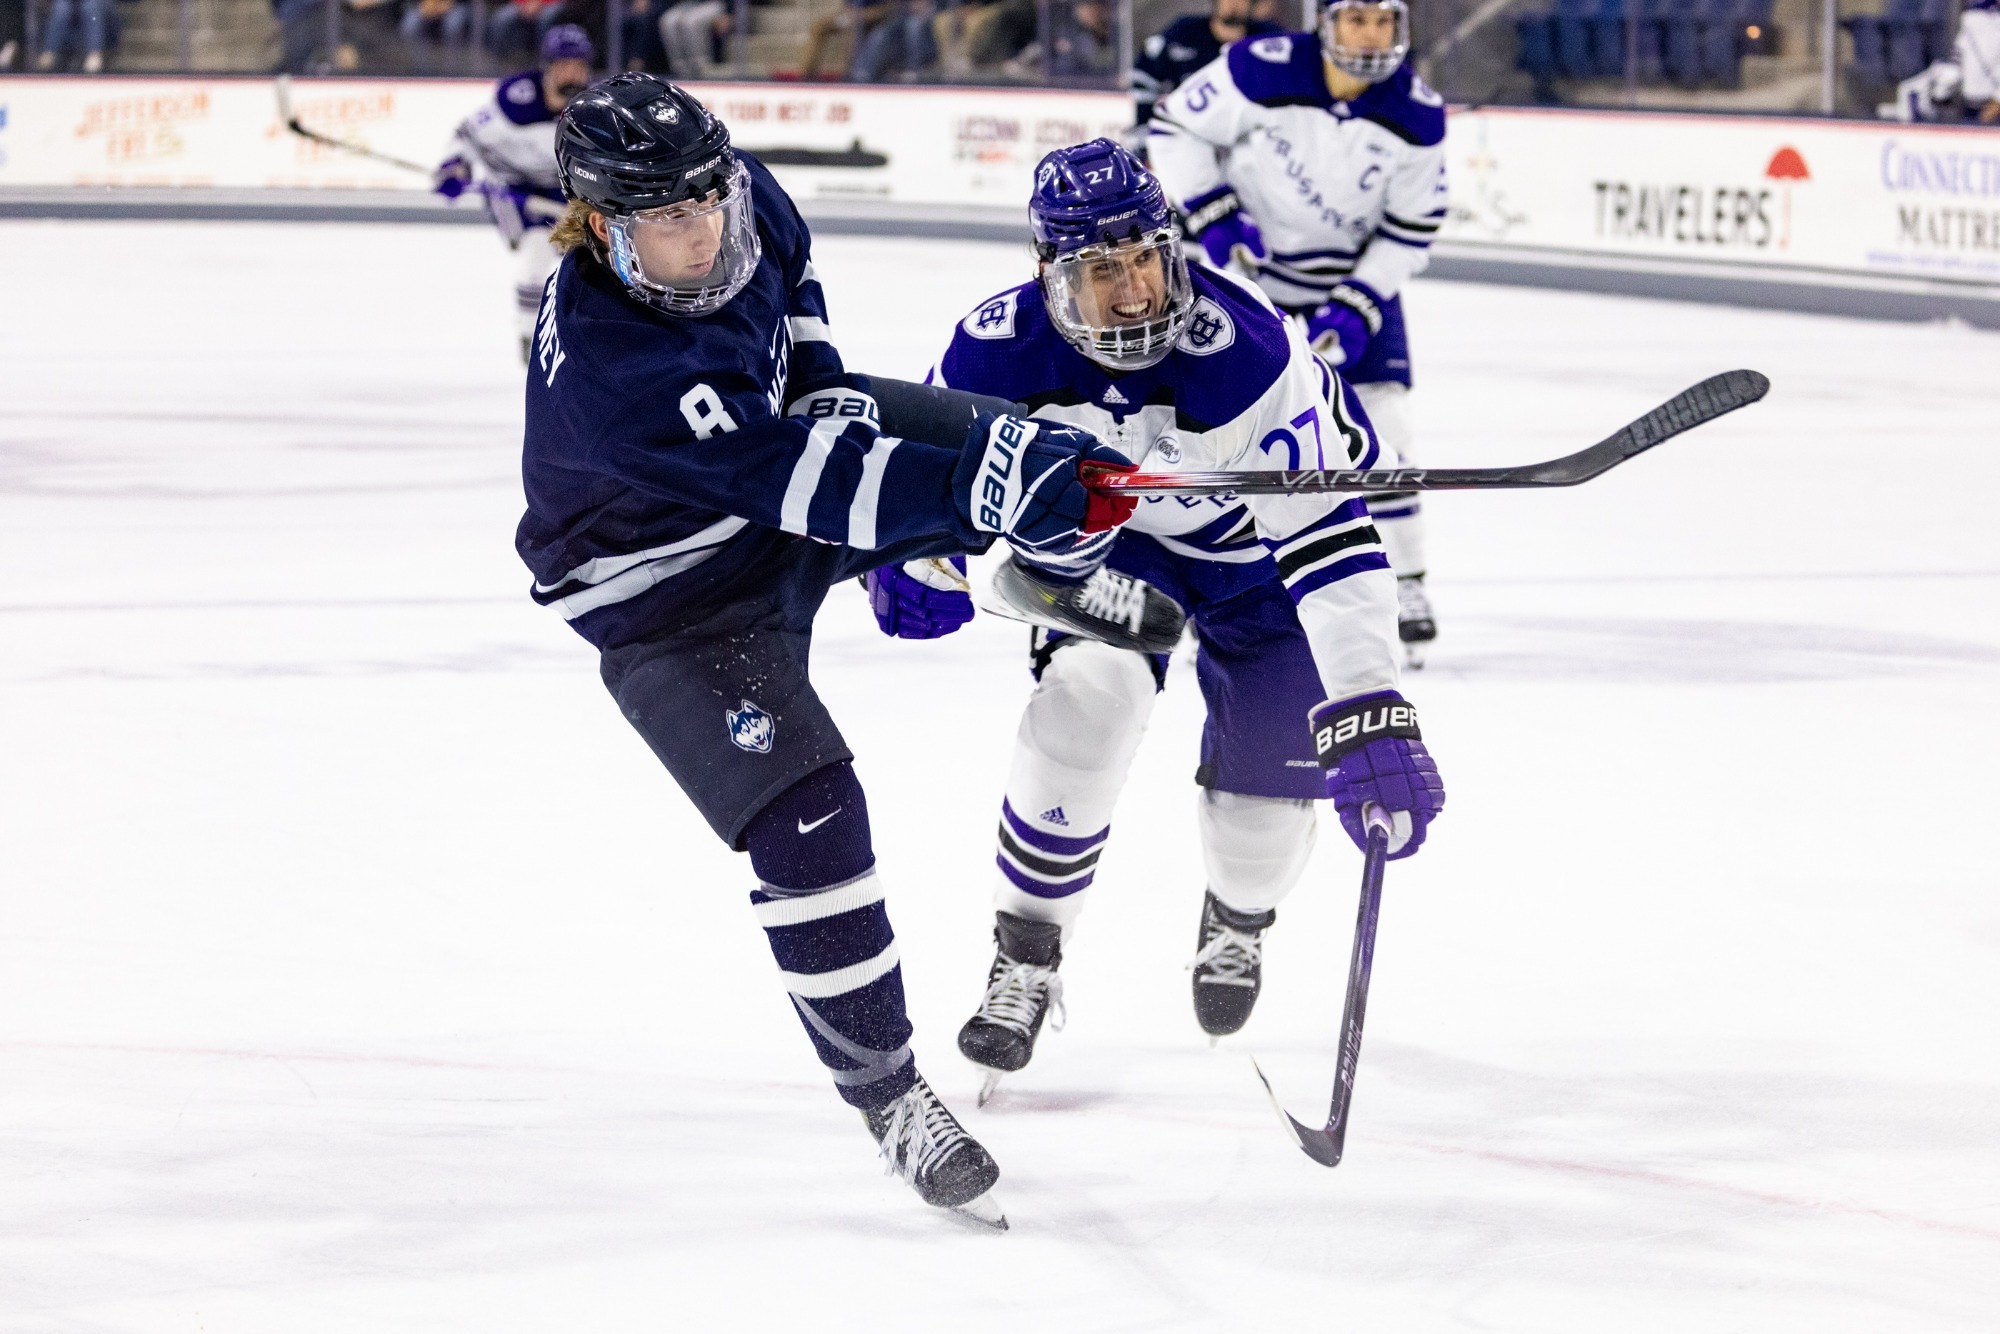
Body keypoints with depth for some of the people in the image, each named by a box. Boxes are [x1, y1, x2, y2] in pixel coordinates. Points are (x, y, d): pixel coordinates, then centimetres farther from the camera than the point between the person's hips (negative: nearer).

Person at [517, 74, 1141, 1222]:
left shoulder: (738, 195, -17)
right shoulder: (607, 371, -39)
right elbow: (801, 486, -43)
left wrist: (827, 390, -3)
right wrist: (992, 486, -48)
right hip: (668, 595, -7)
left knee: (997, 452, 5)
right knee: (806, 818, -17)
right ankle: (885, 1091, -1)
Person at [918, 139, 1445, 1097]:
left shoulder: (1249, 353, -40)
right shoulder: (1001, 348, -28)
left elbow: (1327, 540, -43)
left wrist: (1366, 714, -50)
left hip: (1252, 547, -1)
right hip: (1104, 537, 1)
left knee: (1268, 784, -2)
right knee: (1090, 693, -26)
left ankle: (1238, 921, 38)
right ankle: (1025, 955, -5)